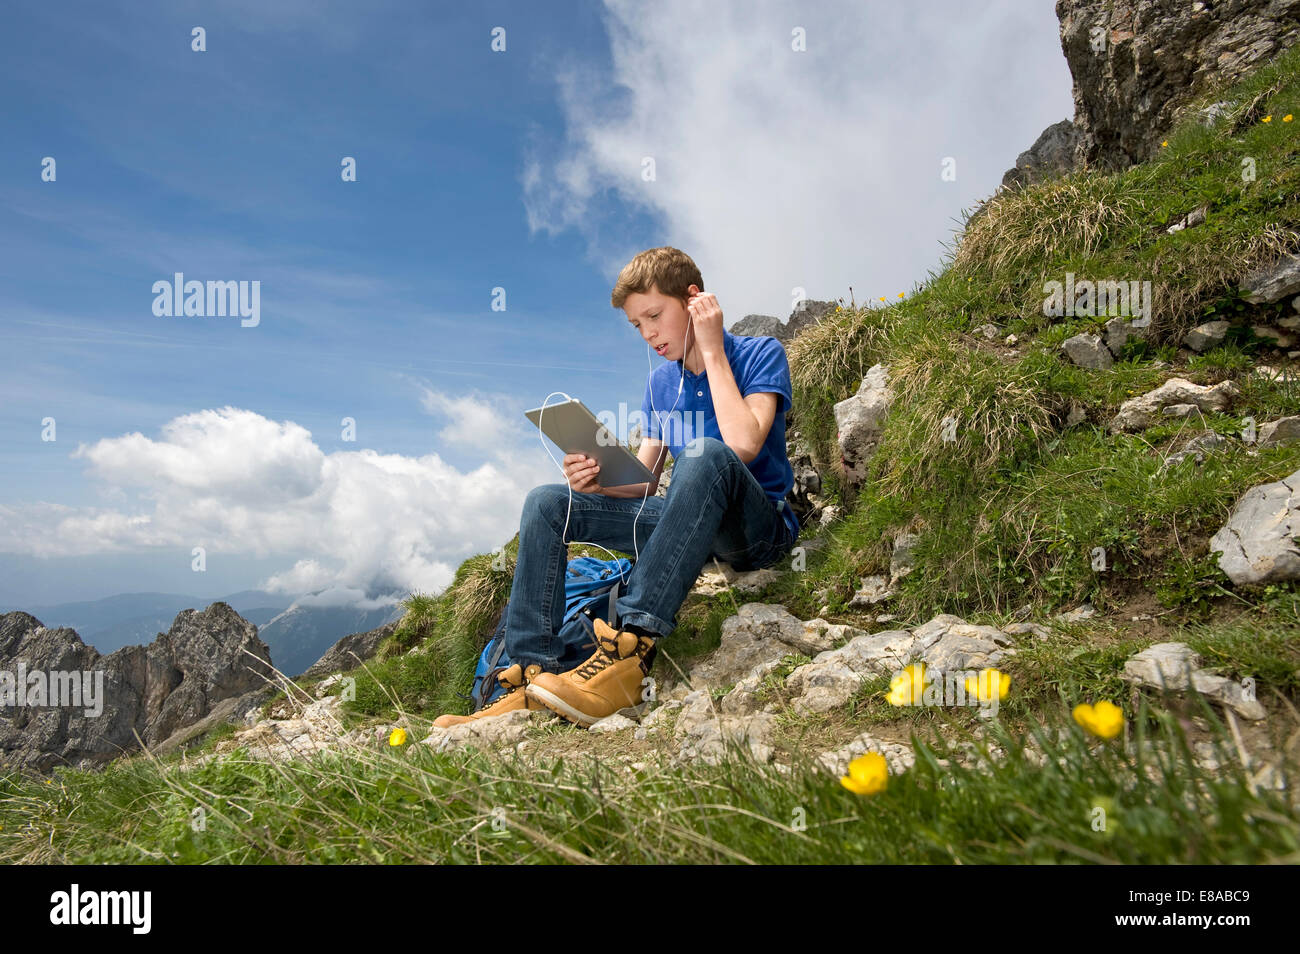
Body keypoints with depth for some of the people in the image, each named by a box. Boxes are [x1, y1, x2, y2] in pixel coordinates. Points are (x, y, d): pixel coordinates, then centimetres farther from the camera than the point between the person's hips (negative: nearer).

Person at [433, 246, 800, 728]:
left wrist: (712, 351, -17)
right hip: (686, 521, 6)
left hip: (760, 529, -6)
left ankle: (632, 650, -44)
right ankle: (532, 672, -18)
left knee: (705, 454, -39)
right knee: (546, 502, -6)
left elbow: (743, 445, -25)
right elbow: (643, 481, 9)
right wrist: (597, 481, -13)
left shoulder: (760, 354, -6)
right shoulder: (660, 383, 12)